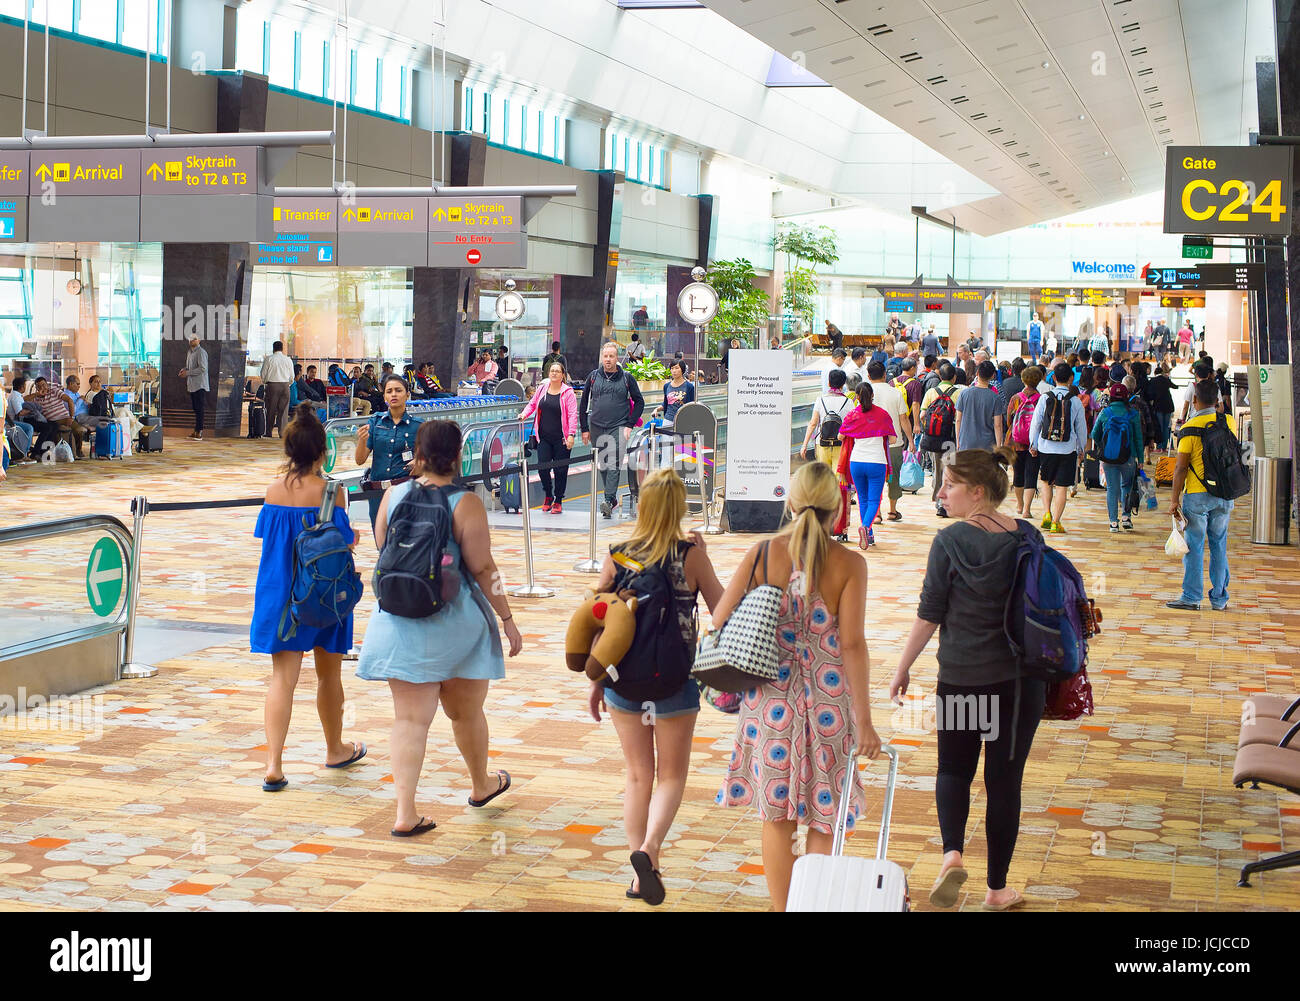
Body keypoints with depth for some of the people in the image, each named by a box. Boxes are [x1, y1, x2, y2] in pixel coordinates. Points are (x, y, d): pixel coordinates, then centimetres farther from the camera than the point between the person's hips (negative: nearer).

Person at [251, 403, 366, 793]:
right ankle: (335, 749, 35)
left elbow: (267, 538, 5)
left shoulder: (274, 490, -4)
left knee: (282, 676, 2)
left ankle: (274, 764, -9)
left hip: (279, 594, 2)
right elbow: (344, 546, -12)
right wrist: (353, 538, 10)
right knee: (328, 673, 16)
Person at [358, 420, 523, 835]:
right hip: (455, 622, -2)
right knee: (466, 711, 18)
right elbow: (483, 569, -13)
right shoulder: (466, 504, -12)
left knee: (409, 718, 3)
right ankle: (481, 785, 40)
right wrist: (508, 620, -5)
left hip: (400, 623, 2)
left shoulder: (393, 496, -1)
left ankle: (405, 813, -5)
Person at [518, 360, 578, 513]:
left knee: (560, 469, 2)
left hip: (561, 438, -3)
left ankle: (558, 501, 16)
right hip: (544, 436, 3)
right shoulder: (542, 389, 8)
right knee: (542, 467, -4)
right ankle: (548, 496, 20)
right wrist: (524, 414, 4)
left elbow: (572, 414, -9)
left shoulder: (568, 392, -4)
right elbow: (532, 404, 23)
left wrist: (571, 434, -16)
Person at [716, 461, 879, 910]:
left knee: (776, 815, 13)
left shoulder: (761, 554, -5)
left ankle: (781, 907, 19)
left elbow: (718, 621, -4)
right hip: (829, 699, -1)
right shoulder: (849, 564, -10)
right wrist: (864, 721, -12)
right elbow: (853, 644, -15)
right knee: (825, 818, 13)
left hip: (771, 696, 2)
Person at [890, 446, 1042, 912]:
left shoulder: (950, 541, -12)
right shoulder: (1028, 537, -3)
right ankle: (996, 888, 17)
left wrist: (903, 668, 2)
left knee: (954, 768, 18)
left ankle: (952, 853, -5)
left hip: (960, 676, -2)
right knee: (1004, 778, 10)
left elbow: (930, 614, -9)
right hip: (1020, 678, 2)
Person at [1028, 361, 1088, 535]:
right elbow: (1081, 428, 3)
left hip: (1046, 448, 1)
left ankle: (1048, 514, 10)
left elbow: (1035, 424, 0)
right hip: (1068, 449, -1)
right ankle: (1055, 522, -1)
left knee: (1047, 481, 21)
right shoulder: (1075, 401, -5)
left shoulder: (1045, 398, -4)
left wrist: (1033, 445, 12)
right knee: (1062, 487, 2)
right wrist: (1081, 450, 16)